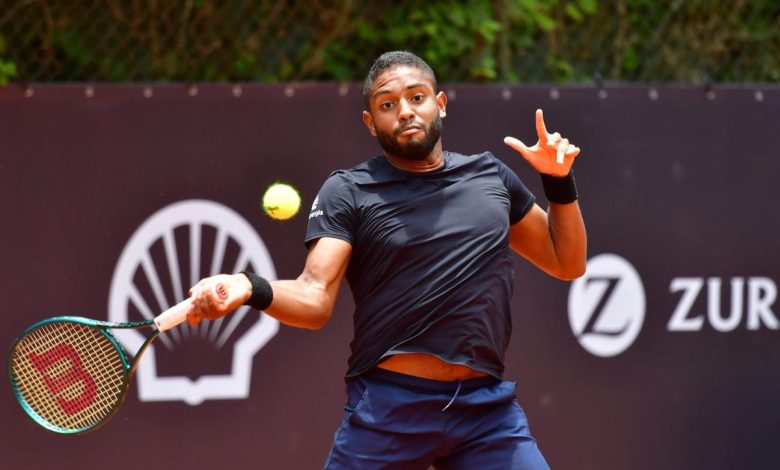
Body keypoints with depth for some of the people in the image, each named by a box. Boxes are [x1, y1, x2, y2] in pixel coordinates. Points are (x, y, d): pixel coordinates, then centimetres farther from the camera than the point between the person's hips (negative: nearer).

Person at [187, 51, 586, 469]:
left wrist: (559, 182, 6)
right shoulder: (347, 193, 0)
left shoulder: (490, 176, 12)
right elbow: (314, 299, -11)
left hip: (488, 408, 3)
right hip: (388, 409, -3)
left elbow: (567, 263, 21)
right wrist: (250, 289, -31)